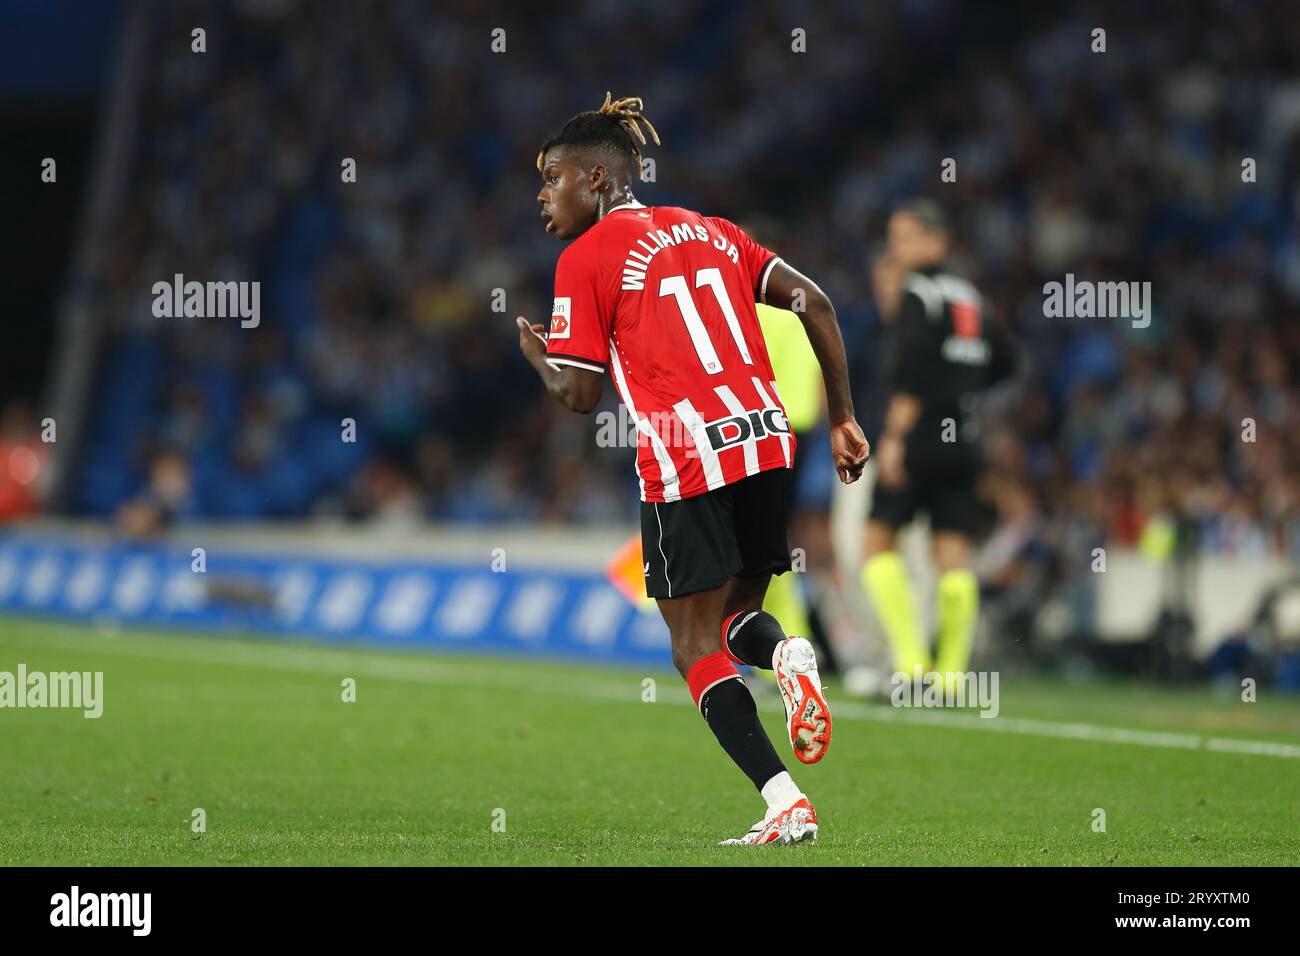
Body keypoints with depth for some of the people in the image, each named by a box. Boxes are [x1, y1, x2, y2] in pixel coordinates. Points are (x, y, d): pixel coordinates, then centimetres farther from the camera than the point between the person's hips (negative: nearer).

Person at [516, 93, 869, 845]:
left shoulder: (586, 258, -1)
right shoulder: (705, 229, 18)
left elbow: (579, 395, -3)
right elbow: (814, 304, 11)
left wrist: (535, 353, 18)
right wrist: (843, 418, 15)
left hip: (685, 460, -6)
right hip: (767, 439, 6)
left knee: (696, 646, 4)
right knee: (738, 612, 21)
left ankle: (787, 804, -9)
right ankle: (787, 654, -16)